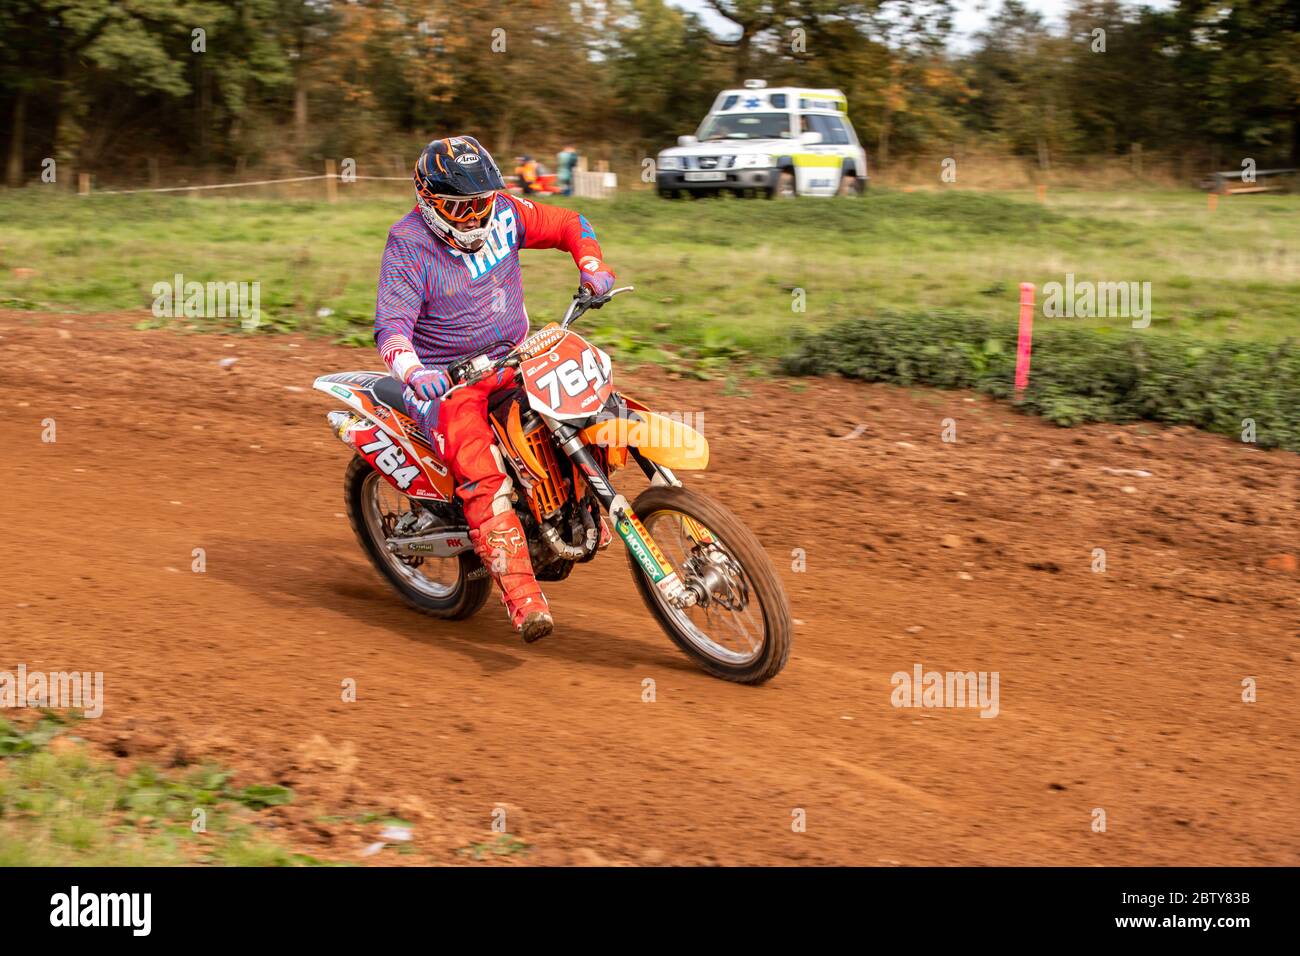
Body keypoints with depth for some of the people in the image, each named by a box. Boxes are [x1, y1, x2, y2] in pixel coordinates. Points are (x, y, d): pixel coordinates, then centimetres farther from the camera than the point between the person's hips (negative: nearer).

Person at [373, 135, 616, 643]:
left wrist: (593, 267, -7)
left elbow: (568, 224, 13)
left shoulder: (504, 211, 1)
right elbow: (392, 324, -23)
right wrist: (414, 371, -43)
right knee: (483, 477, -27)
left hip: (514, 359, 6)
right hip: (445, 381, -6)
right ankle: (522, 595, -29)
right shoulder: (409, 245, -13)